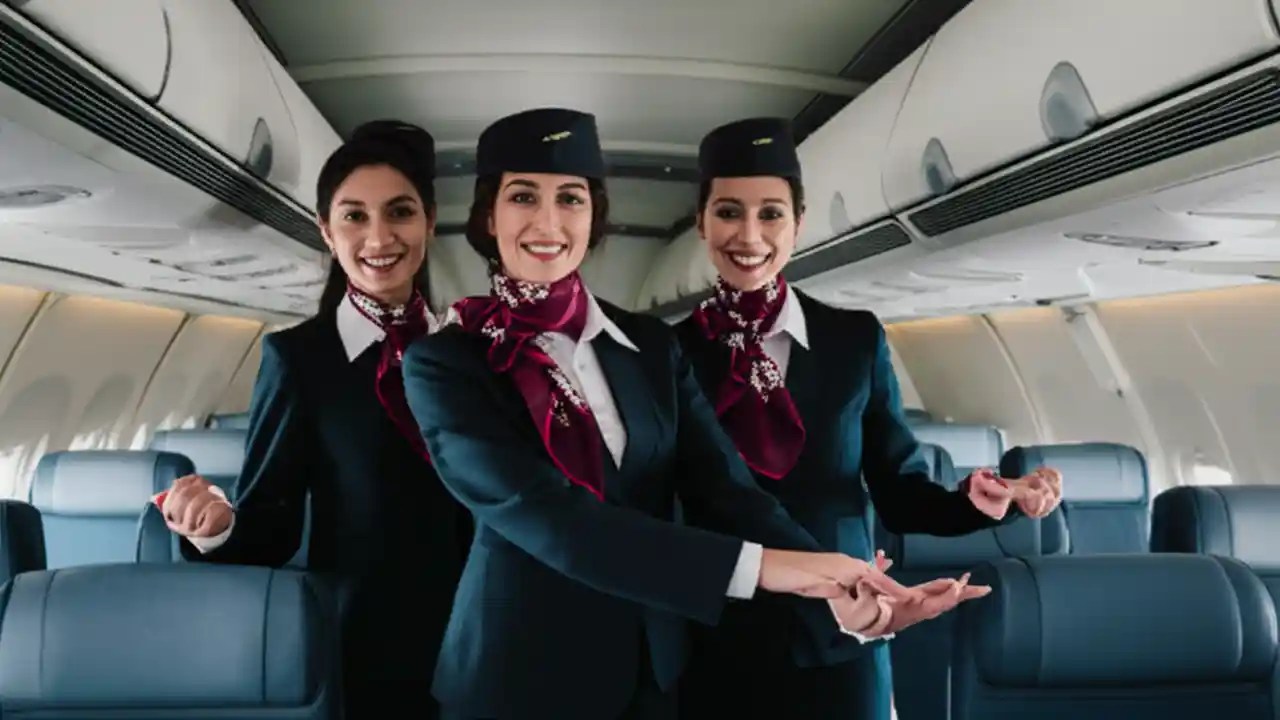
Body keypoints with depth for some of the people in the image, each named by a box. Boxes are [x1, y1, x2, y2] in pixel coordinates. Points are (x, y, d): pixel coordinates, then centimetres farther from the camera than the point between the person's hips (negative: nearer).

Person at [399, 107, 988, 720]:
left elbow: (728, 490, -8)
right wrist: (759, 566, -30)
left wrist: (842, 600, -26)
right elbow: (541, 512, -23)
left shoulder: (651, 345, 2)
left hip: (652, 668, 4)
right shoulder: (444, 363, -11)